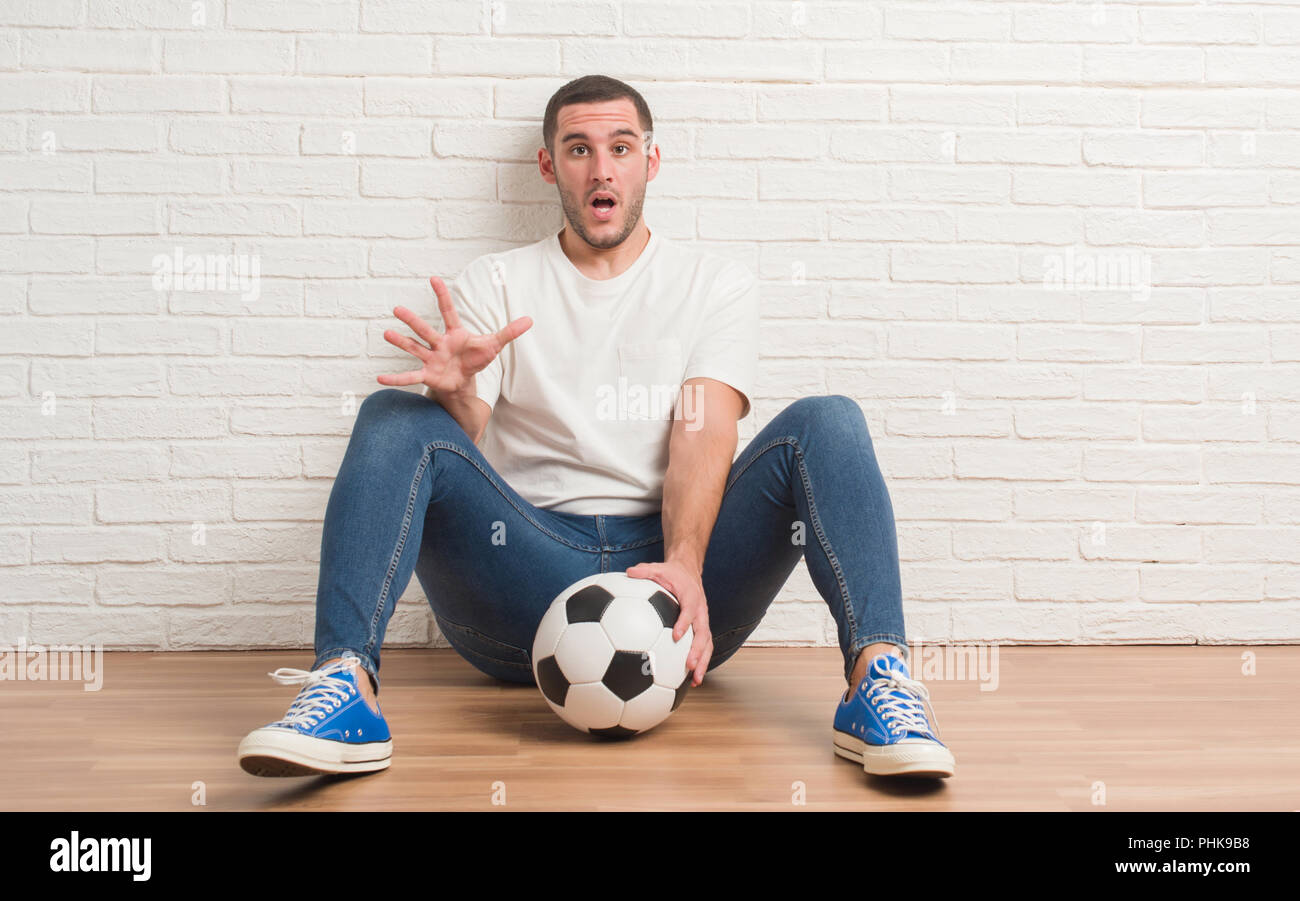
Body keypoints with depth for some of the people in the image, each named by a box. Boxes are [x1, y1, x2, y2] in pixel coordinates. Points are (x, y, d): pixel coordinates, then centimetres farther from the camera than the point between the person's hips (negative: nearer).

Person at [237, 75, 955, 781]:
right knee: (393, 419, -20)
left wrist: (684, 565, -22)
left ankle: (876, 678, -34)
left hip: (672, 561, 0)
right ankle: (345, 687, -35)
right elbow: (461, 442, 1)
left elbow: (705, 430, -4)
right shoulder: (494, 283, 14)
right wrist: (455, 391, -24)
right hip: (532, 557, 0)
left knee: (826, 422, -19)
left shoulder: (716, 283, 13)